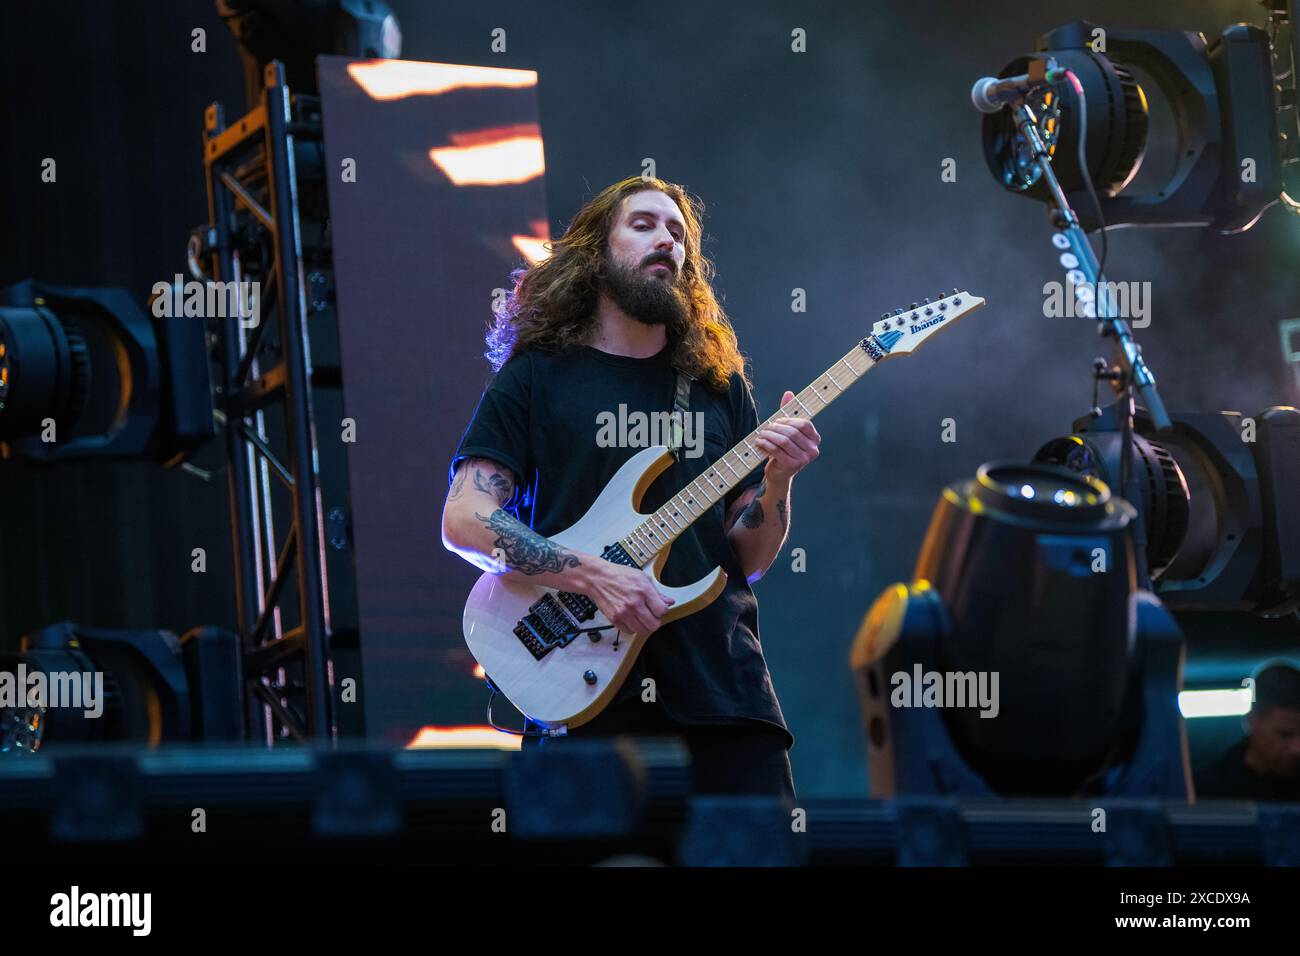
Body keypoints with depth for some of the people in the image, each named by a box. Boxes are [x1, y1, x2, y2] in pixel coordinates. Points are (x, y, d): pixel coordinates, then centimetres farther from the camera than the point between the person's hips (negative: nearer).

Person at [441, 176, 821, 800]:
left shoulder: (717, 382, 17)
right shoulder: (537, 375, 5)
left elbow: (750, 559, 16)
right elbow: (464, 519, -5)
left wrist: (777, 482, -5)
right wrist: (593, 575, -16)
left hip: (721, 675, 3)